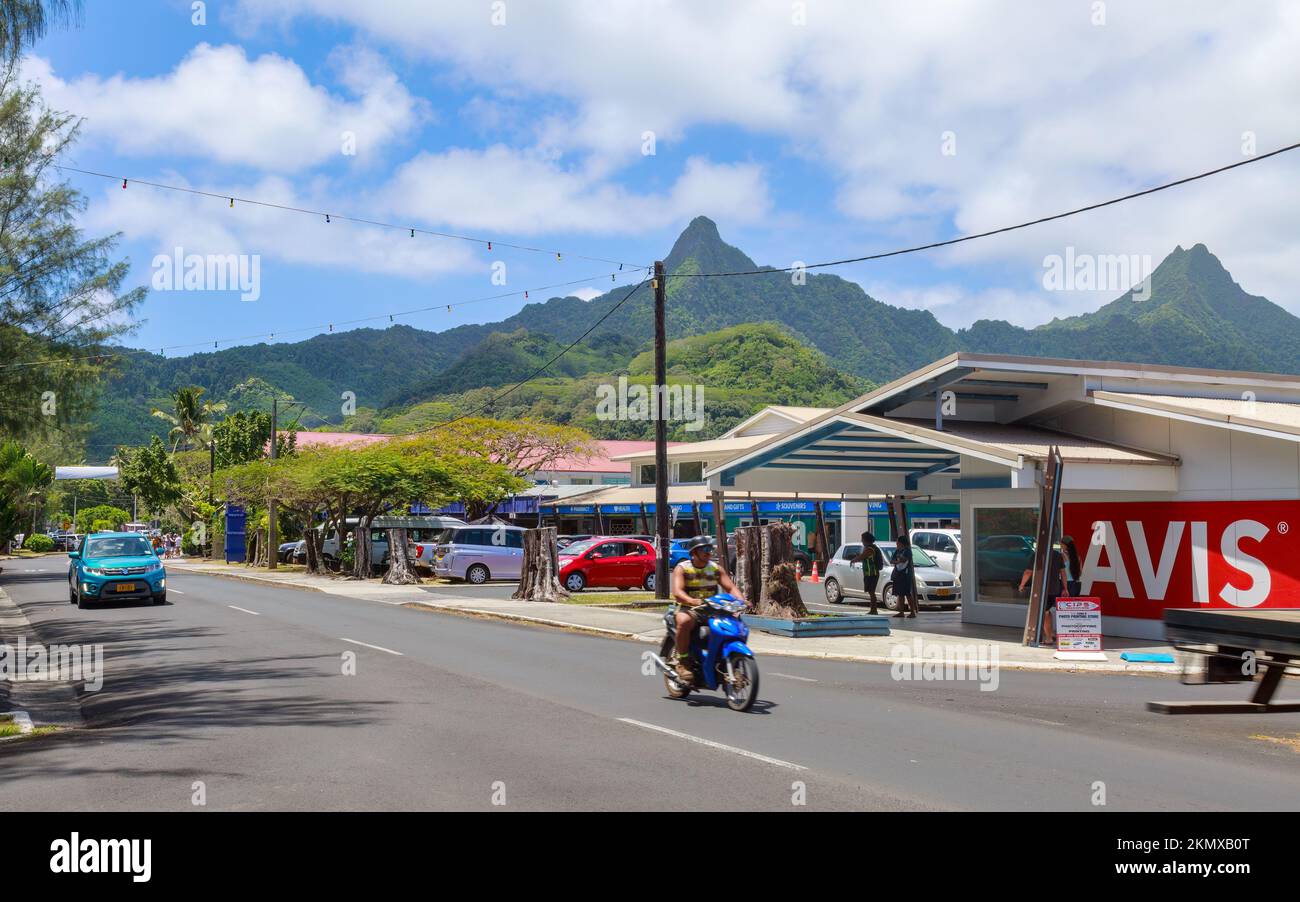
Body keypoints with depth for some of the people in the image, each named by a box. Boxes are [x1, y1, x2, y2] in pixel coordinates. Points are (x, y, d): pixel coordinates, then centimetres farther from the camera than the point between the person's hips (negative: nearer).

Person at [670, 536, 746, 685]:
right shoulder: (682, 568, -3)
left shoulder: (716, 569, 11)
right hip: (688, 609, -5)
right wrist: (693, 601, -38)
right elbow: (677, 593, -18)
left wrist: (741, 601, -17)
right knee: (684, 621, -38)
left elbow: (731, 587, 5)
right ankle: (682, 662, -24)